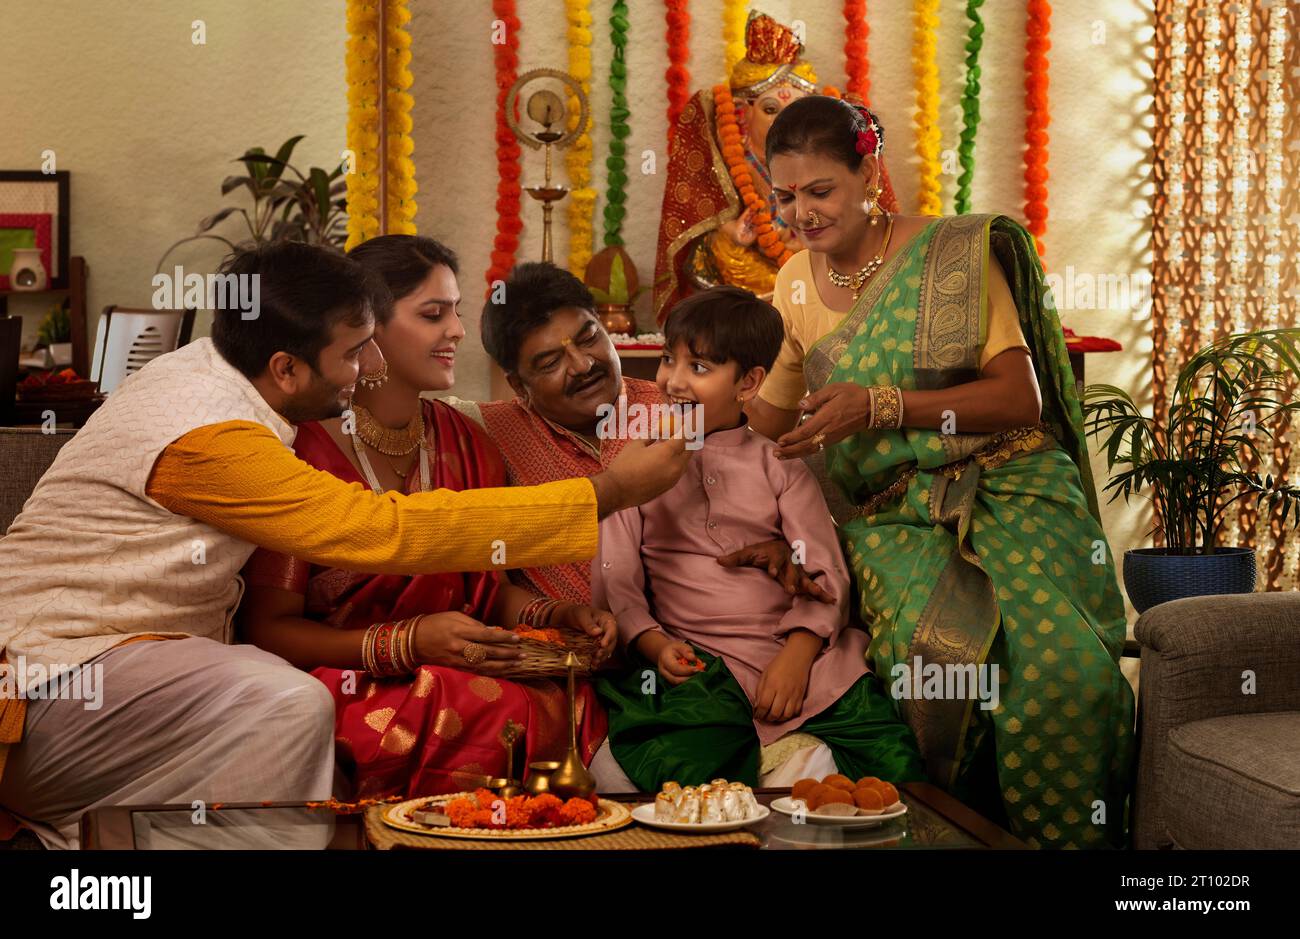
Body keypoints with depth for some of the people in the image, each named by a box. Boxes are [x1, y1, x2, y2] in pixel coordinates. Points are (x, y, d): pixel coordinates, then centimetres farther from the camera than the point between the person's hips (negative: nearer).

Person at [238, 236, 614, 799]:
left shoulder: (464, 442, 12)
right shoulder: (307, 447, -8)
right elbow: (267, 629, -10)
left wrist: (552, 616, -4)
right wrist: (412, 642, -23)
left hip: (452, 674, 6)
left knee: (569, 702, -25)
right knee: (500, 713, -32)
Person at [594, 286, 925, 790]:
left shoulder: (777, 465, 13)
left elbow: (824, 573, 4)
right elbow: (615, 579, 7)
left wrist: (796, 656, -13)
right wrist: (655, 645, -13)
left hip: (798, 653, 2)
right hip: (697, 662, -1)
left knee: (894, 760, -18)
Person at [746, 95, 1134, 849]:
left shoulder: (955, 253, -1)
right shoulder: (795, 284, 14)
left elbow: (1021, 396, -8)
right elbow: (774, 417, 22)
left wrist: (881, 405, -17)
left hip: (1002, 487, -2)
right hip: (887, 515, 2)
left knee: (1059, 665, -30)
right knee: (939, 652, -31)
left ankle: (1070, 832, -7)